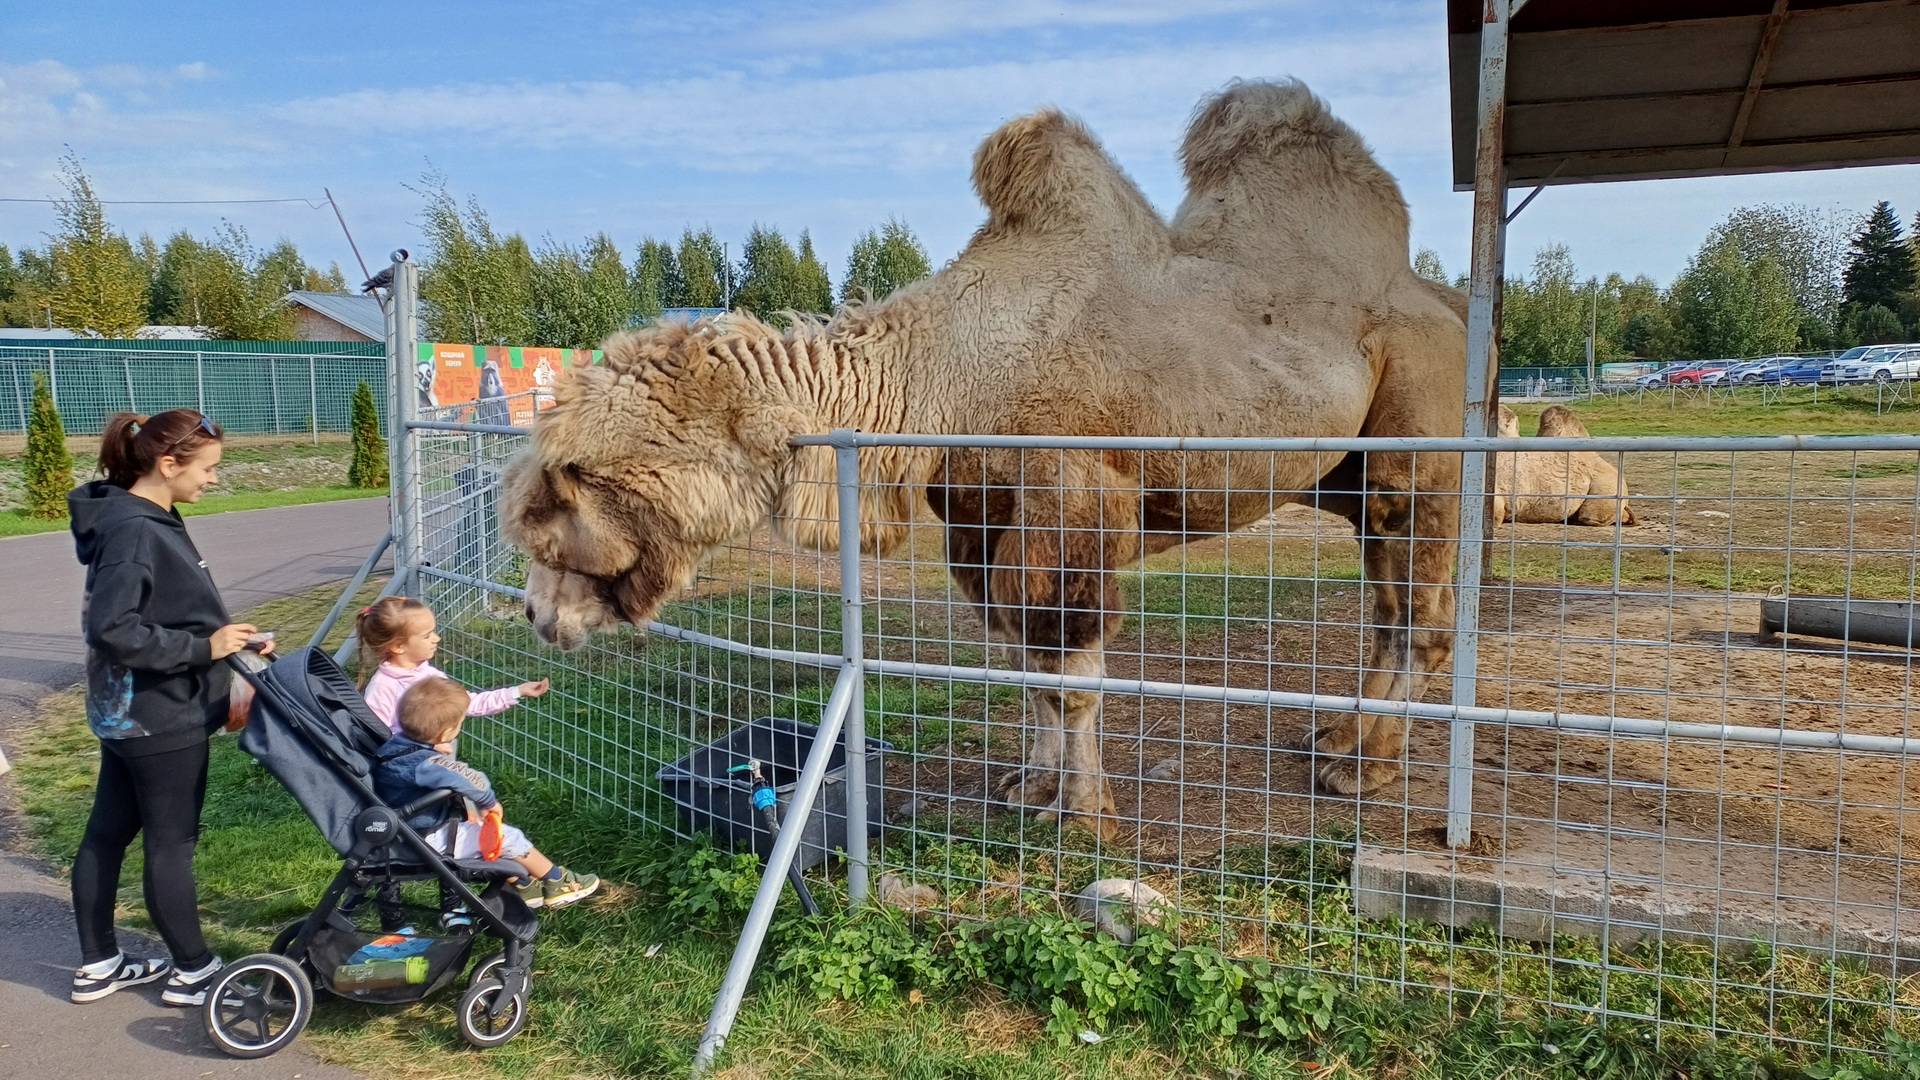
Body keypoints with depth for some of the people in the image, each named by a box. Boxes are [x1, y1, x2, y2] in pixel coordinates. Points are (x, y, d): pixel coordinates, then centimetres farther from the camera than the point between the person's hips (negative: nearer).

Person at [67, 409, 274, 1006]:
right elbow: (113, 629, -28)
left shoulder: (148, 520, 8)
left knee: (106, 836, 17)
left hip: (130, 712, 10)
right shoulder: (134, 531, -21)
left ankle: (98, 965, 31)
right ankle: (193, 971, 18)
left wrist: (230, 637, 9)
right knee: (172, 845, 4)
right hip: (161, 717, -10)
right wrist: (205, 647, -24)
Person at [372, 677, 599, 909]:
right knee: (507, 837, -2)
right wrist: (490, 803, -22)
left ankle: (521, 884, 31)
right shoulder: (425, 763, -34)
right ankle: (556, 882, 16)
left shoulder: (399, 744, -4)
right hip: (431, 842, -10)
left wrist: (467, 807, 2)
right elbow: (473, 781, -43)